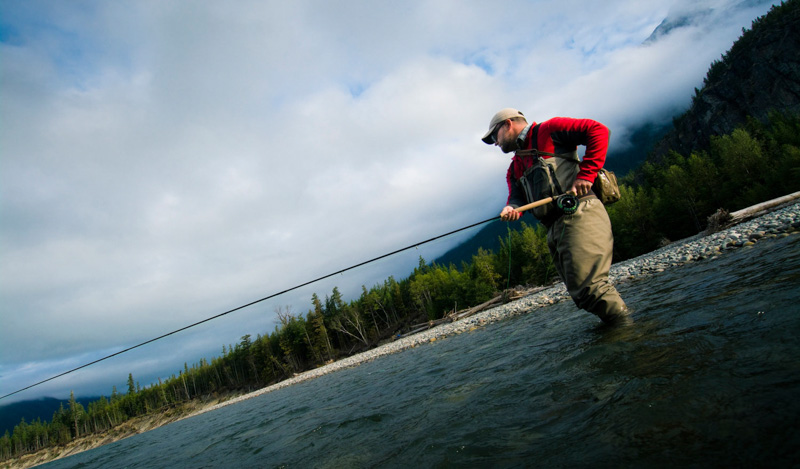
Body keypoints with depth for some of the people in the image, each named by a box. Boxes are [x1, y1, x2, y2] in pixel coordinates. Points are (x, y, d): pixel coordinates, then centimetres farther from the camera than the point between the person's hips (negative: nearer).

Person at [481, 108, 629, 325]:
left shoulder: (548, 131, 4)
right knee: (580, 293, 6)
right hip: (555, 230, 8)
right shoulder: (514, 168, 26)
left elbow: (598, 130, -4)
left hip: (580, 215, -8)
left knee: (587, 286, -19)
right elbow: (517, 198, 10)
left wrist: (585, 175, -13)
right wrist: (511, 209, -14)